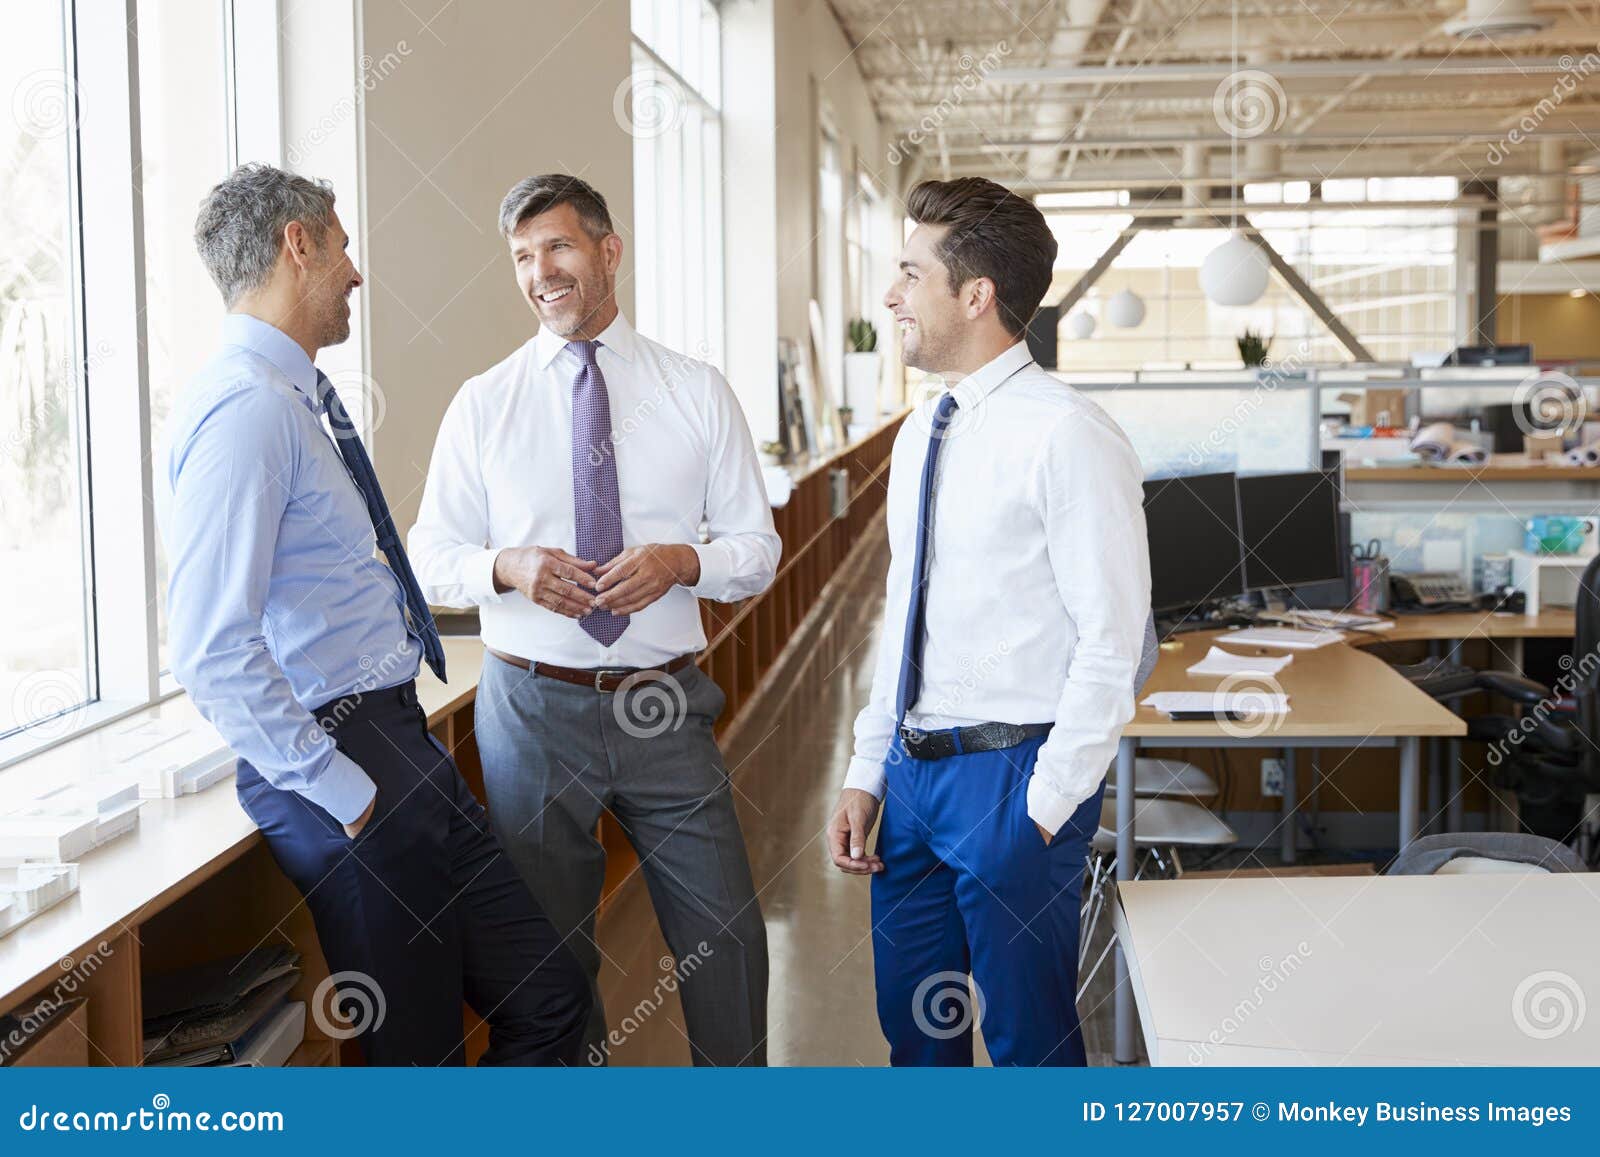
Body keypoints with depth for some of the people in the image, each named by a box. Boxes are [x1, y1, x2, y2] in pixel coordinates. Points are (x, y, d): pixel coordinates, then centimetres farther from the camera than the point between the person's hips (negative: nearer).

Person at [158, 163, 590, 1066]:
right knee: (419, 1051, 2)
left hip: (396, 745, 10)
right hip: (345, 764, -10)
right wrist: (342, 792, -20)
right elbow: (214, 651, -25)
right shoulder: (246, 409, -17)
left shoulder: (294, 401, 15)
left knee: (548, 996, 11)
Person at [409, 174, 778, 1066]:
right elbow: (431, 556, 5)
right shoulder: (482, 405, 4)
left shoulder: (699, 392, 3)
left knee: (725, 936, 3)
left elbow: (758, 550, 4)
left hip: (665, 706, 0)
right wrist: (507, 568, -16)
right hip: (535, 707, 0)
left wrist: (681, 562, -17)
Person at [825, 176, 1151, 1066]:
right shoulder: (922, 434, 10)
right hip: (913, 770, 8)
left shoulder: (1068, 437, -15)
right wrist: (868, 774, 13)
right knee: (915, 1023, 18)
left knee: (1030, 1036, 7)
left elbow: (1112, 645, -16)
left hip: (1011, 775, -8)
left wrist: (1044, 808, -16)